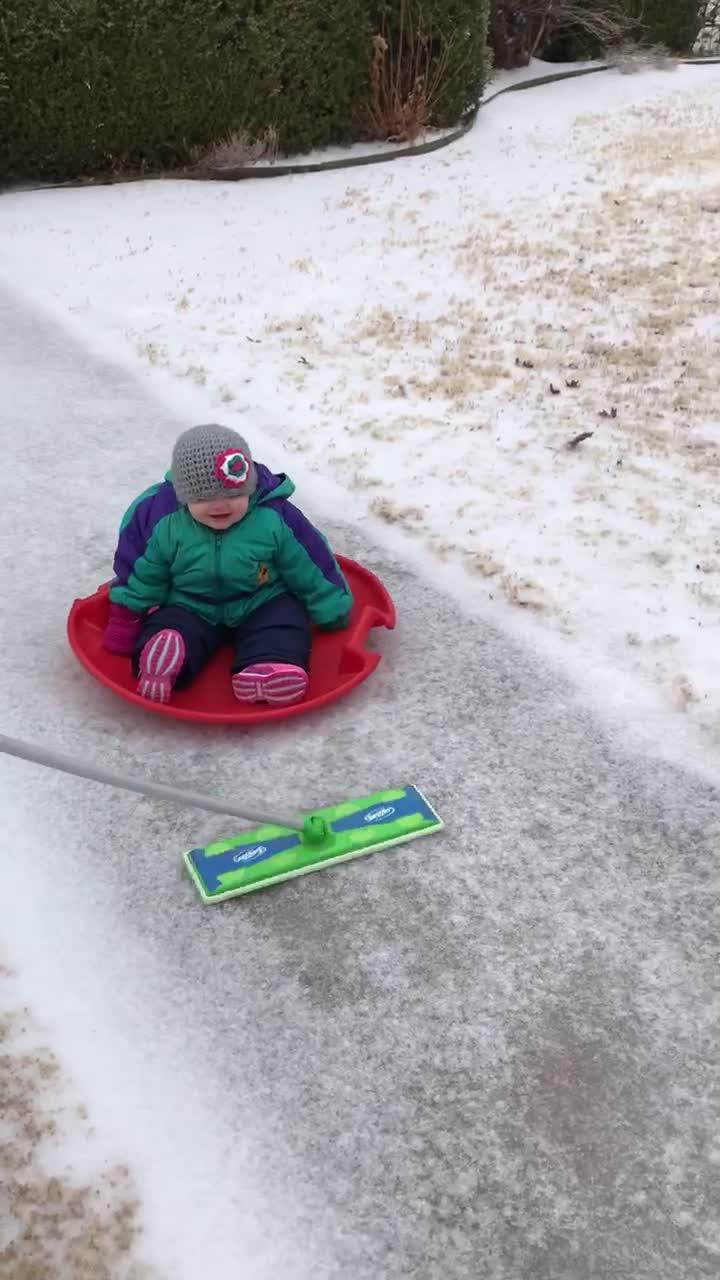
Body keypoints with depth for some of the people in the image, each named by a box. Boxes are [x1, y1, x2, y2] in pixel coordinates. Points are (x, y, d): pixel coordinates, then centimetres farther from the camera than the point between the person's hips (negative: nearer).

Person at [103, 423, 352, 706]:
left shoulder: (275, 519, -17)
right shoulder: (164, 523, -16)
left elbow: (310, 572, -6)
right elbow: (144, 577, -1)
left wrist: (331, 613, 0)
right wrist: (125, 619, 4)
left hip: (263, 606, 0)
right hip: (190, 609, 1)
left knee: (286, 613, -27)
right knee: (168, 625, -26)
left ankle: (269, 668, -50)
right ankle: (160, 665, -53)